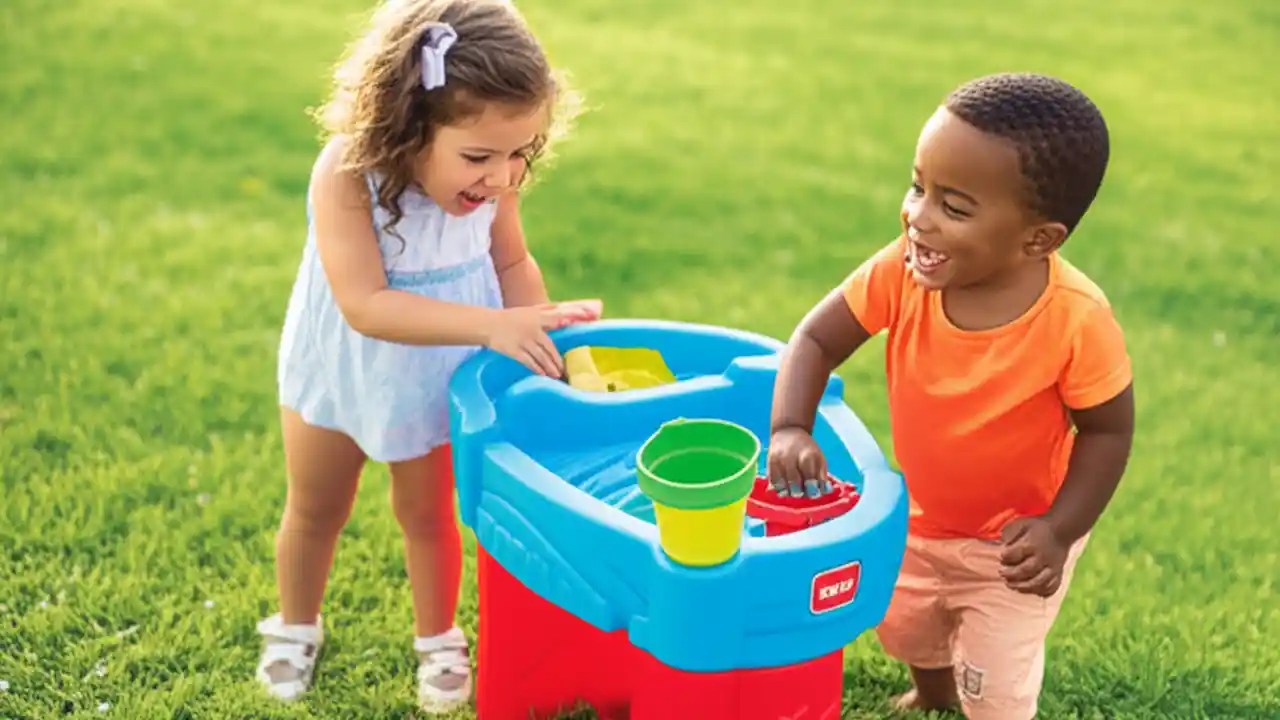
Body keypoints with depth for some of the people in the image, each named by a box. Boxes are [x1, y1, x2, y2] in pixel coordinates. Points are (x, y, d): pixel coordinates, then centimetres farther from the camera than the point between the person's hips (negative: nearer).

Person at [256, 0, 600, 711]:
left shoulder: (493, 180, -22)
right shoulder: (347, 175, -35)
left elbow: (513, 263, -4)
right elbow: (365, 306, -40)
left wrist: (543, 329, -23)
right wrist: (493, 327, -47)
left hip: (438, 377, 2)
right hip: (338, 371, -1)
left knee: (427, 513, 20)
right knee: (316, 511, 21)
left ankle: (438, 639, 44)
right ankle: (296, 626, 47)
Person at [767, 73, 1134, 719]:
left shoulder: (1076, 319, -33)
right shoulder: (902, 272, -25)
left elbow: (1107, 430, -20)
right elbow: (816, 339, -16)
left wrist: (1058, 530, -29)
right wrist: (789, 430, -33)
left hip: (1013, 542, -4)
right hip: (921, 517, 5)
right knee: (903, 628, 30)